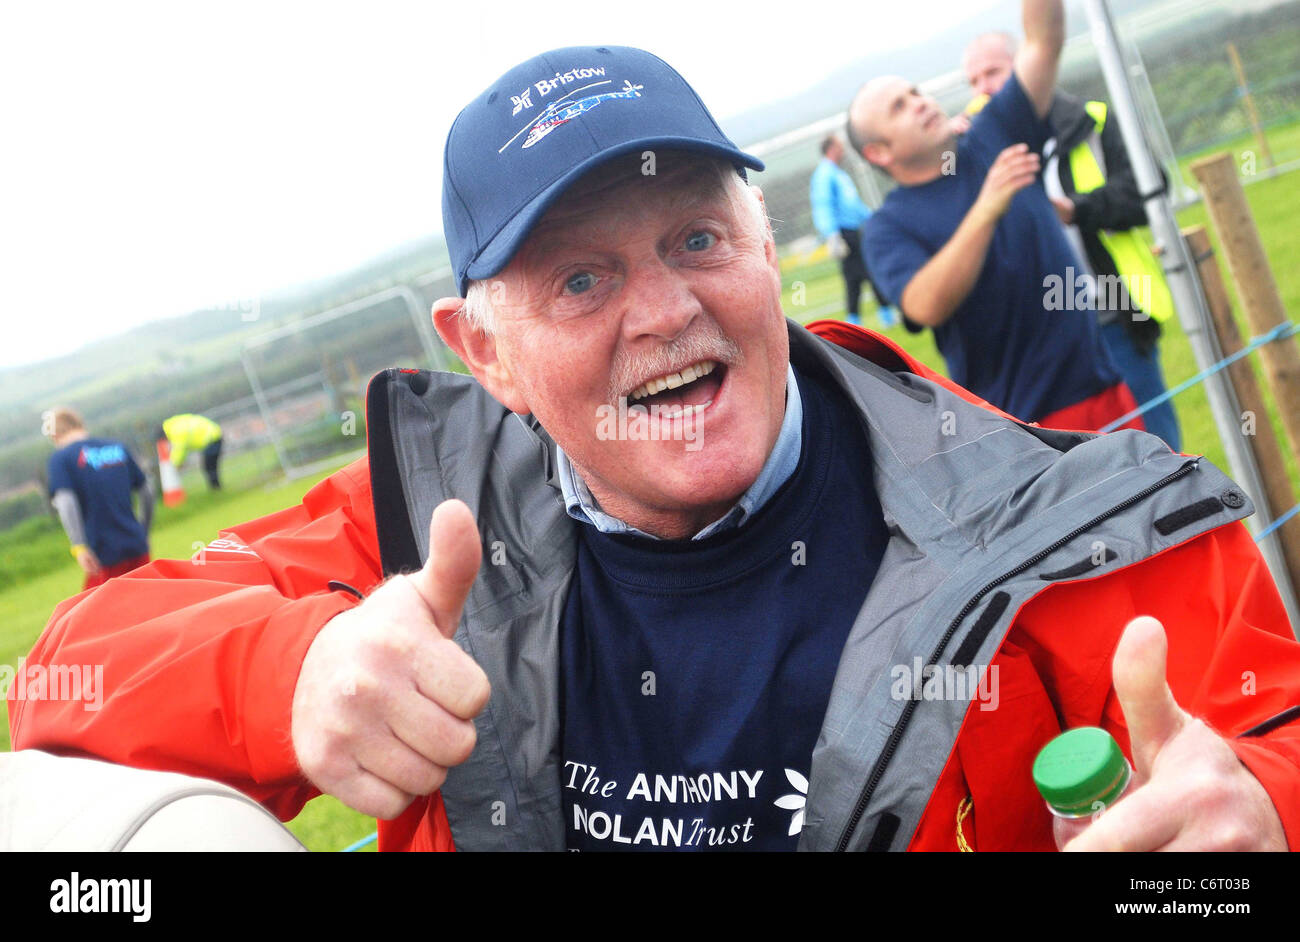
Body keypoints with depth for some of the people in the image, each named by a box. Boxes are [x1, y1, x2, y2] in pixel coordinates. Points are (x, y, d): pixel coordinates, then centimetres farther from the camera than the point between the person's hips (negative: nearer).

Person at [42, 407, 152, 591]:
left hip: (104, 553, -5)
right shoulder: (118, 448, 12)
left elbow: (65, 503, -17)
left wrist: (79, 548, -23)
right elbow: (146, 492, 14)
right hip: (136, 546, 5)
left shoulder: (60, 458, -3)